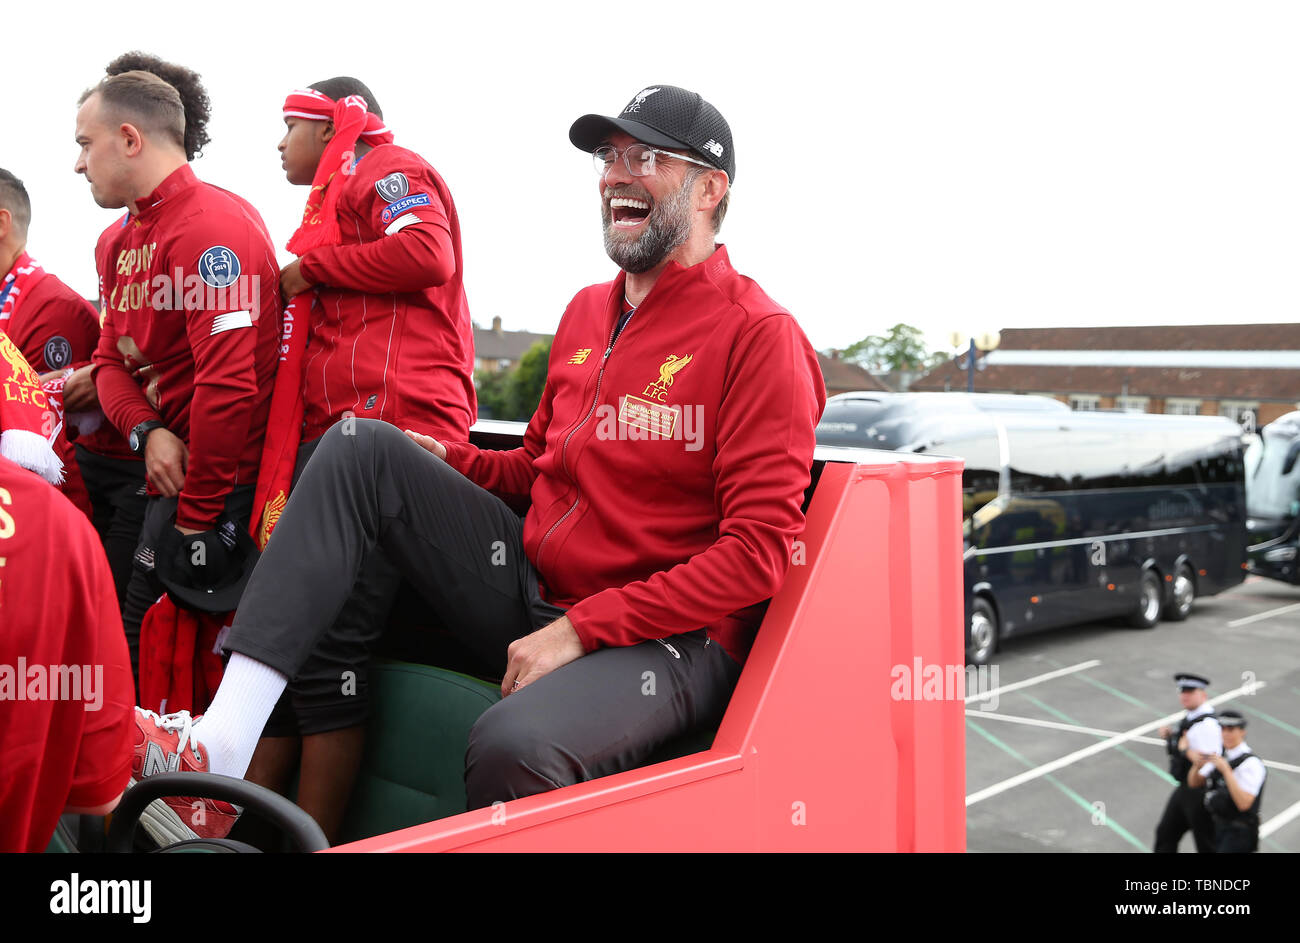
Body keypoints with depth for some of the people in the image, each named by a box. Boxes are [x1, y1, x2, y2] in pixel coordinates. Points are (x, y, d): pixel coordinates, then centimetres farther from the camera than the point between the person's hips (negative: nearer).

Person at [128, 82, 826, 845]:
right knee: (363, 447, -5)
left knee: (515, 744, -38)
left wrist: (582, 629, -18)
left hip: (666, 639, -7)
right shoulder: (587, 310, 14)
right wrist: (449, 462, 3)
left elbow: (758, 551, -16)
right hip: (530, 590, 7)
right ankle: (223, 747, -14)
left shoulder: (758, 334, -9)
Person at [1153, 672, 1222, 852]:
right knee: (1166, 833, 20)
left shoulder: (1207, 725, -25)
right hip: (1184, 790, 9)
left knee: (1206, 846, 7)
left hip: (1200, 794, -9)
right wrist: (1170, 736, 0)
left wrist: (1186, 750, -27)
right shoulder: (1190, 717, 4)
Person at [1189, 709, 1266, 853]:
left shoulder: (1252, 764, -18)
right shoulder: (1220, 756, 5)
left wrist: (1225, 769, -32)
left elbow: (1244, 804, -28)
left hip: (1239, 832, -8)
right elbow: (1194, 783, 7)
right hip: (1219, 826, 8)